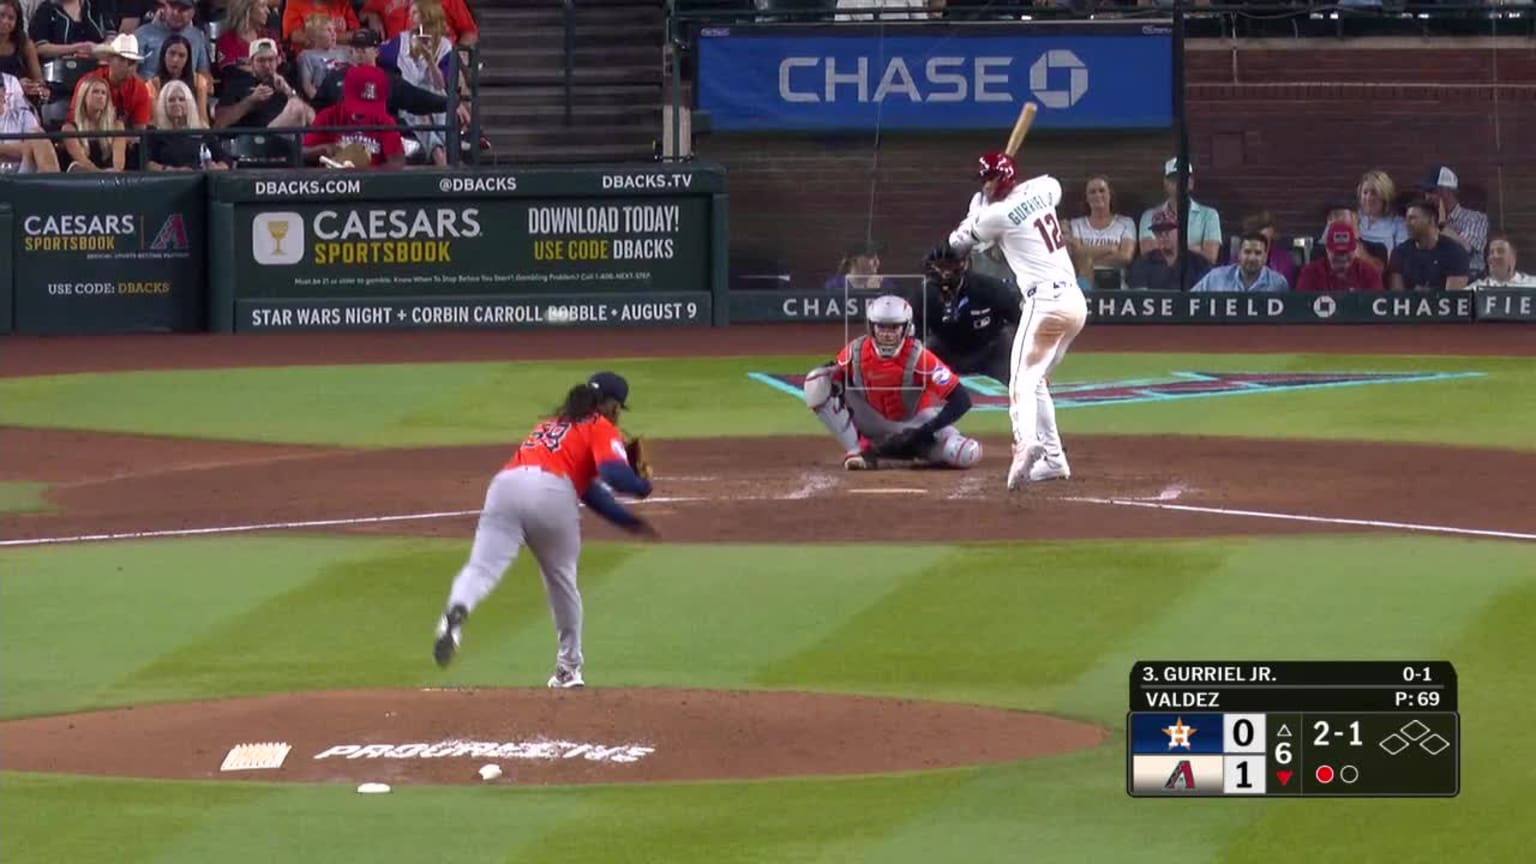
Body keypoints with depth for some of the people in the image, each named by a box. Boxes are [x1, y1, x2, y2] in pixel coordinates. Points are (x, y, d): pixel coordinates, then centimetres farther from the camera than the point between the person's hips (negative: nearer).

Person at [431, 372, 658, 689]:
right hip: (551, 493, -4)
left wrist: (626, 520, 43)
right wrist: (643, 487, 19)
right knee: (562, 580, 18)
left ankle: (457, 611, -47)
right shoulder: (602, 429, 18)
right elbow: (614, 474, -1)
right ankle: (569, 668, 28)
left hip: (505, 483, 4)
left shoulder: (555, 423, 39)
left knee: (482, 568, -15)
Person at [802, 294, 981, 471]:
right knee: (818, 383, -19)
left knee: (967, 455, -29)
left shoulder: (918, 357, -25)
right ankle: (855, 451, -11)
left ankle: (924, 451, 6)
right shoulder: (855, 352, -15)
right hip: (873, 426, 2)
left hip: (914, 423, -2)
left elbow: (961, 400, -26)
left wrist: (928, 431, -33)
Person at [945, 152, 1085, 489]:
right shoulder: (1044, 189, 11)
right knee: (1037, 380, 19)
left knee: (1022, 383, -14)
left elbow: (957, 242, 8)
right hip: (1076, 300, 8)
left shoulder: (997, 215, -7)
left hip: (1046, 302, -8)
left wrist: (979, 209, 20)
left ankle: (1027, 442, -39)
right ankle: (1053, 458, 14)